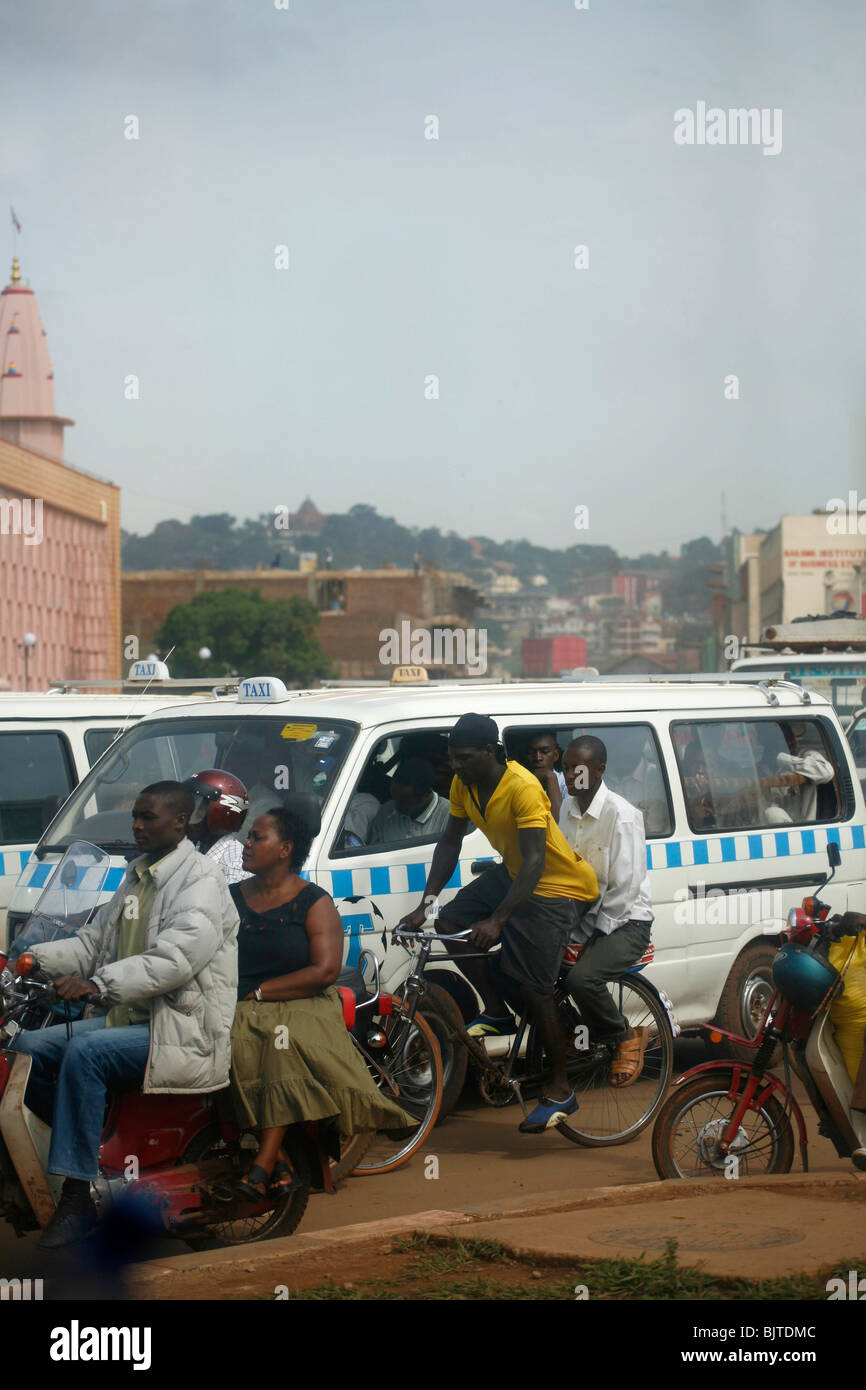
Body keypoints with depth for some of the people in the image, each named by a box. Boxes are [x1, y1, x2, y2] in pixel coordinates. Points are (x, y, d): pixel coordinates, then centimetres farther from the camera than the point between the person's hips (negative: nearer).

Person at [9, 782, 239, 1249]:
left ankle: (77, 1199, -28)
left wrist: (98, 983, -35)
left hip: (183, 1031, -9)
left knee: (83, 1053, -30)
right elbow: (95, 941, 18)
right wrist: (38, 958, 1)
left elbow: (174, 960, -25)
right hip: (129, 1017, 9)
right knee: (27, 1049, -4)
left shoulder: (201, 881, -11)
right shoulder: (138, 874, 19)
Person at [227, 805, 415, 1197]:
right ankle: (279, 1160, -30)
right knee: (237, 1045, -32)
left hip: (302, 1006, -3)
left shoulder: (314, 903, 3)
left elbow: (325, 970, -8)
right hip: (239, 1009, 3)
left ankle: (264, 1163, -38)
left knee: (286, 1038, -37)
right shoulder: (232, 898, 17)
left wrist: (260, 991, -10)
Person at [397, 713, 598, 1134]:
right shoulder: (463, 785, -5)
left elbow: (535, 861, -34)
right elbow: (450, 842, 2)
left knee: (533, 989, -10)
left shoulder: (523, 788, -30)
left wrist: (496, 920, -40)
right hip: (512, 872, 8)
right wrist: (425, 904, -7)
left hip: (556, 885, -8)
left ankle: (560, 1091, 2)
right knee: (451, 922, -8)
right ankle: (497, 1013, 8)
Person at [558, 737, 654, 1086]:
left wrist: (591, 936, -18)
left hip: (626, 921, -7)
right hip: (583, 916, 7)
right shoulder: (568, 809, 6)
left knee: (581, 978, -31)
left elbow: (625, 888, -19)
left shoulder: (621, 815, -18)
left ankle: (627, 1038, -4)